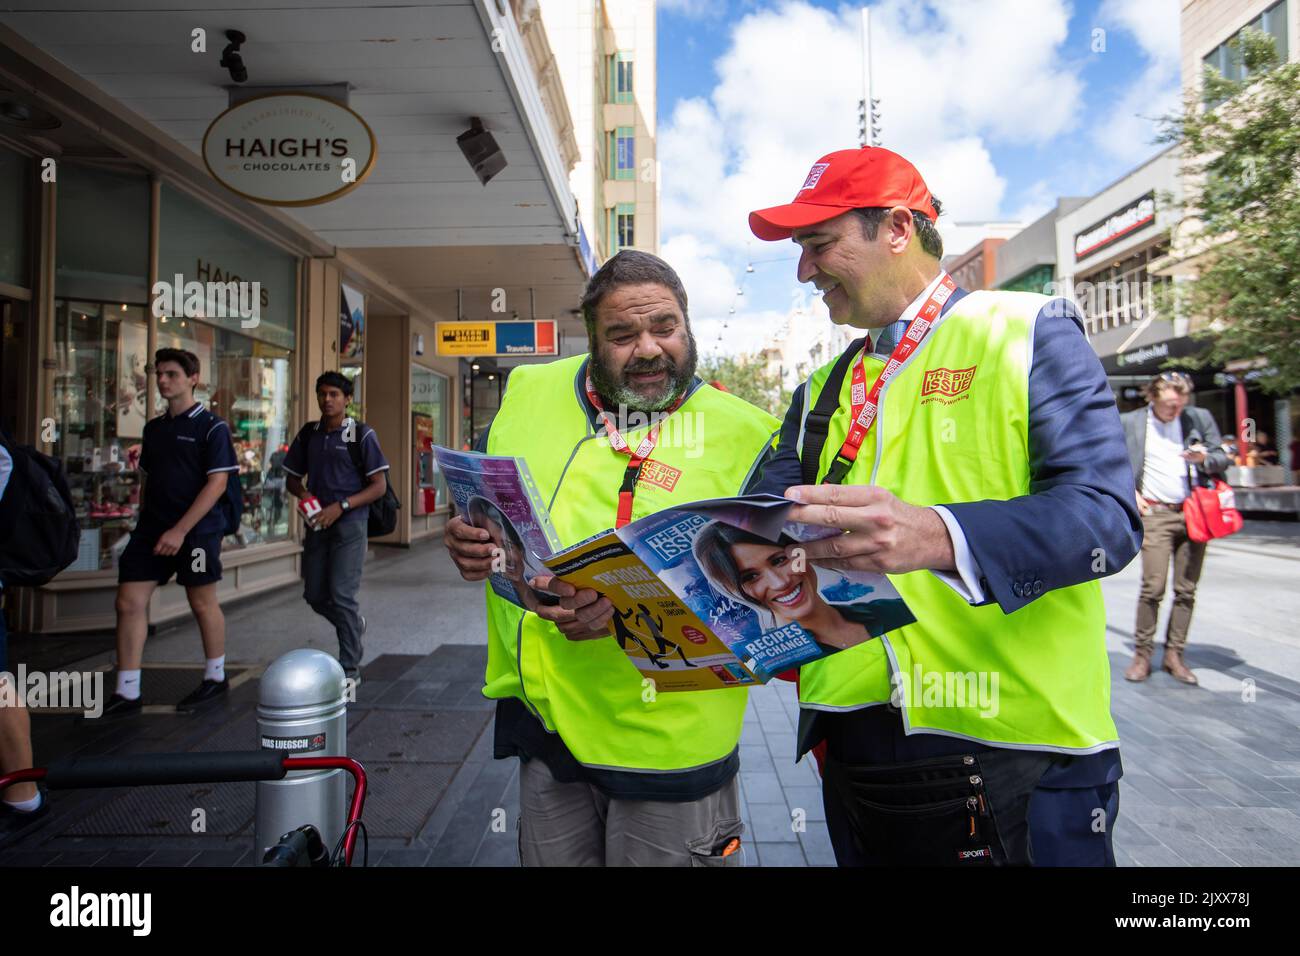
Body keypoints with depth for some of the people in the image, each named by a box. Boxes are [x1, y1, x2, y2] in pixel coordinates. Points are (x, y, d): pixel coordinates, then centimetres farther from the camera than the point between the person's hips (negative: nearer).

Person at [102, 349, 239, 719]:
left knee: (203, 603, 5)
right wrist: (145, 524, 14)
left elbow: (217, 482, -14)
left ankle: (216, 678, 23)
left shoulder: (211, 426, -7)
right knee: (128, 602, 2)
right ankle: (127, 693, 11)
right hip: (151, 528, 6)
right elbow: (149, 478, 21)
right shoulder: (153, 428, 13)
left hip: (196, 529, -6)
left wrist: (180, 530, -19)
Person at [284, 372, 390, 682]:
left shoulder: (362, 434, -5)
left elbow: (379, 486, -8)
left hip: (349, 522, -5)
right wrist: (303, 494, -6)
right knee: (314, 594, 10)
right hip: (317, 523, 6)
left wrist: (340, 506, -18)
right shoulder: (308, 434, 10)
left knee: (341, 594, -9)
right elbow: (292, 478, 17)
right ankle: (354, 623, 40)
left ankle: (350, 667, 2)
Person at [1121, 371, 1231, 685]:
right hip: (1155, 514, -3)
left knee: (1186, 590, 4)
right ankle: (1142, 654, 2)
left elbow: (1223, 458, 13)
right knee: (1153, 586, -10)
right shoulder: (1130, 422, 3)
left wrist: (1205, 458, -9)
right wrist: (1130, 491, -3)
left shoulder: (1200, 418, 9)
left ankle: (1174, 654, 14)